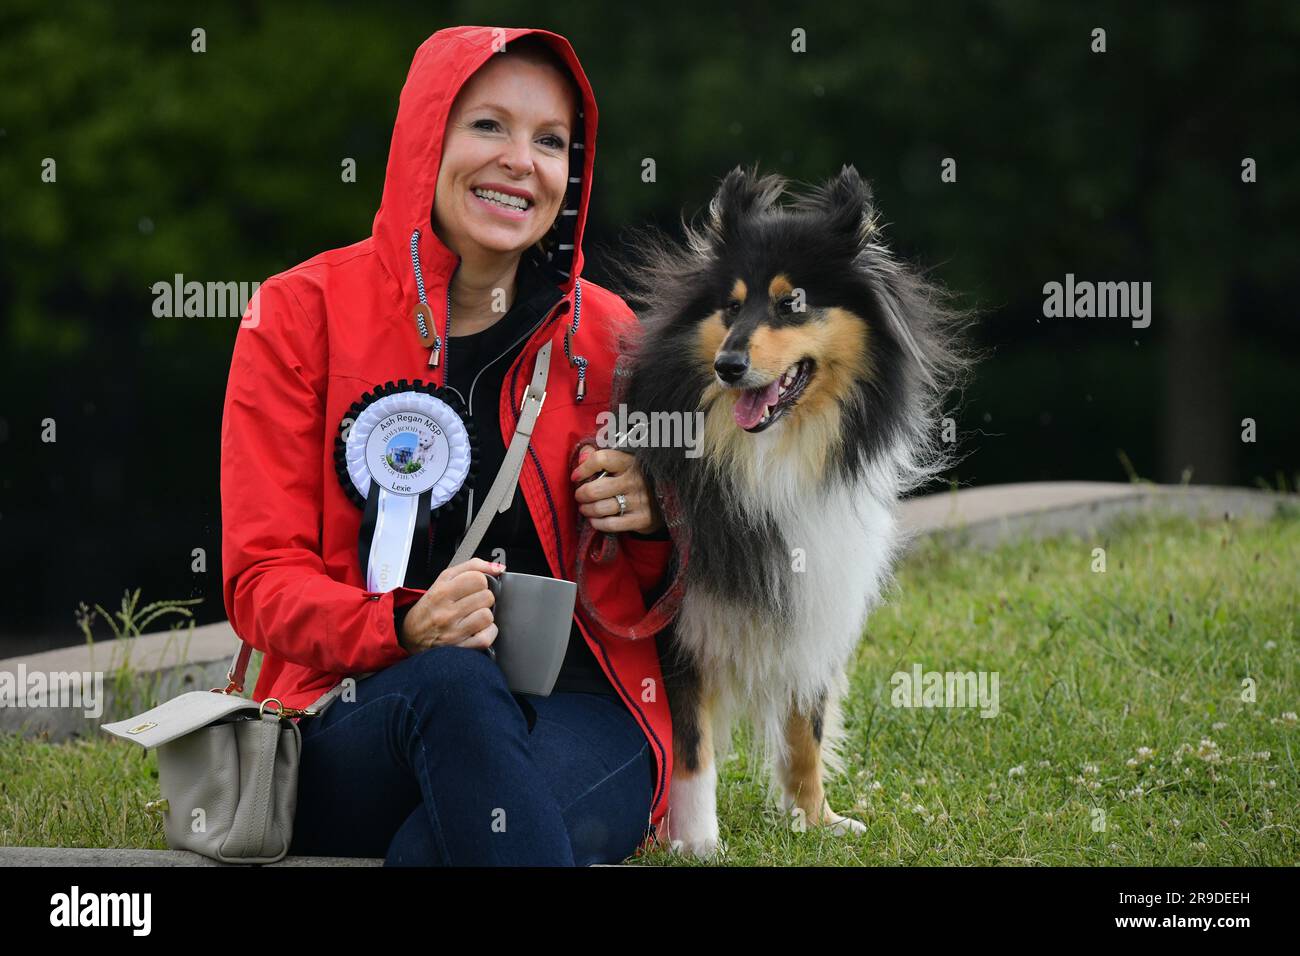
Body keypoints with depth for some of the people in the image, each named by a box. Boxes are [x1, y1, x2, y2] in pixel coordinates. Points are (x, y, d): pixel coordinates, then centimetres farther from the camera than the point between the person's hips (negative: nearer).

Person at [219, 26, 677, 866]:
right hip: (361, 725, 0)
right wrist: (404, 629, -21)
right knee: (453, 684, -38)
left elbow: (673, 598, 21)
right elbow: (263, 582, 0)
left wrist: (654, 519, -4)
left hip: (579, 713, 0)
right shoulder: (301, 315, 5)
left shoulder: (604, 335, 11)